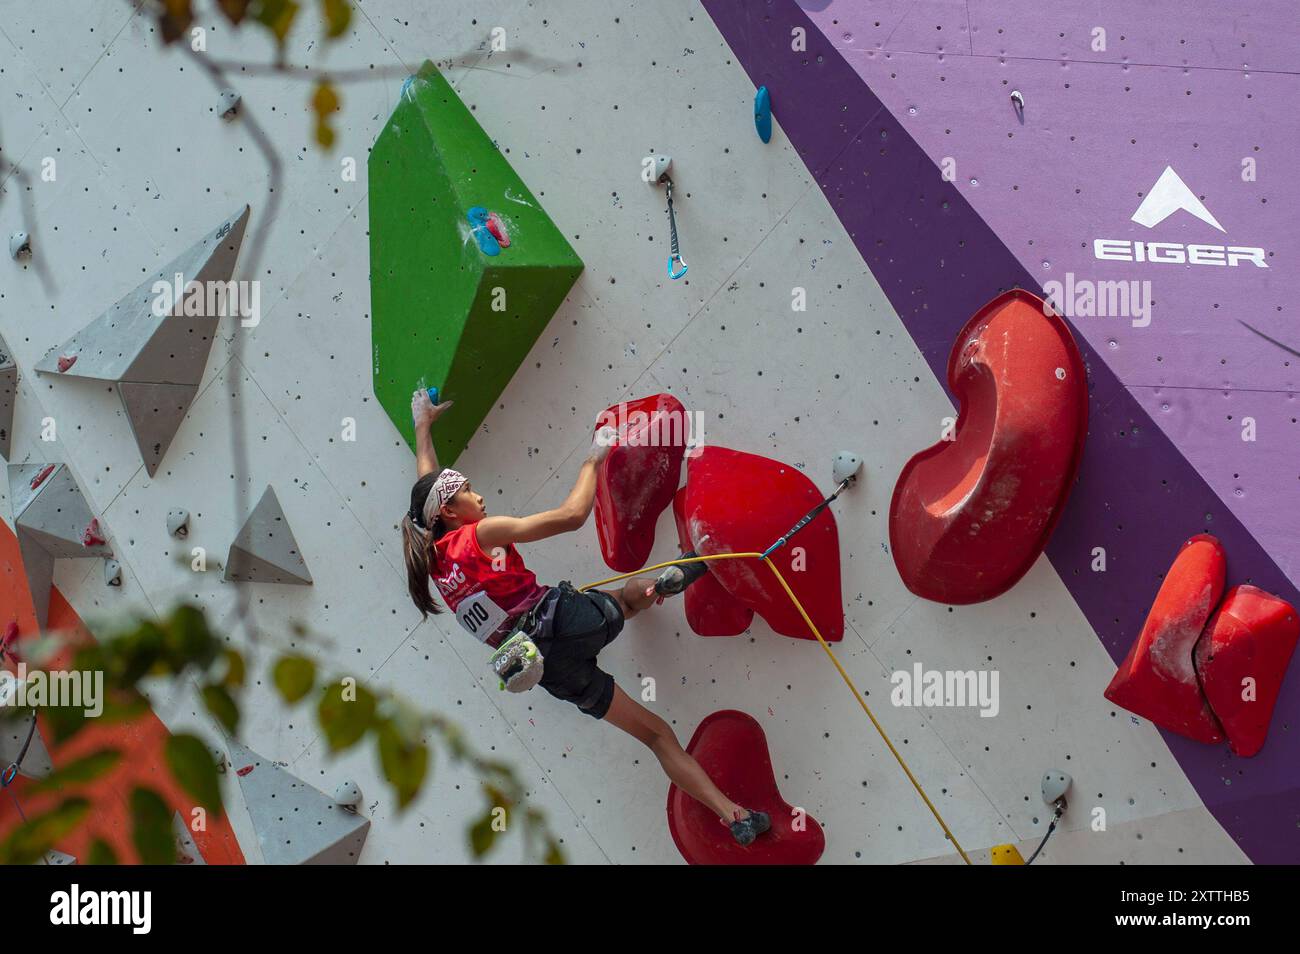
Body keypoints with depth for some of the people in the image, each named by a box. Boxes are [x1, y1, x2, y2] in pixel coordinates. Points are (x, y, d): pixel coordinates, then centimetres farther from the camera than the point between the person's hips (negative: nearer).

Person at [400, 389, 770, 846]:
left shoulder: (434, 555, 12)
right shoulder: (480, 534, -7)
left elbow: (427, 485, 31)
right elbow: (572, 514, -14)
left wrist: (422, 423, 43)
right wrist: (593, 460, 1)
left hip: (550, 669, 6)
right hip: (565, 622, -6)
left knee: (654, 731, 6)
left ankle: (730, 813, 3)